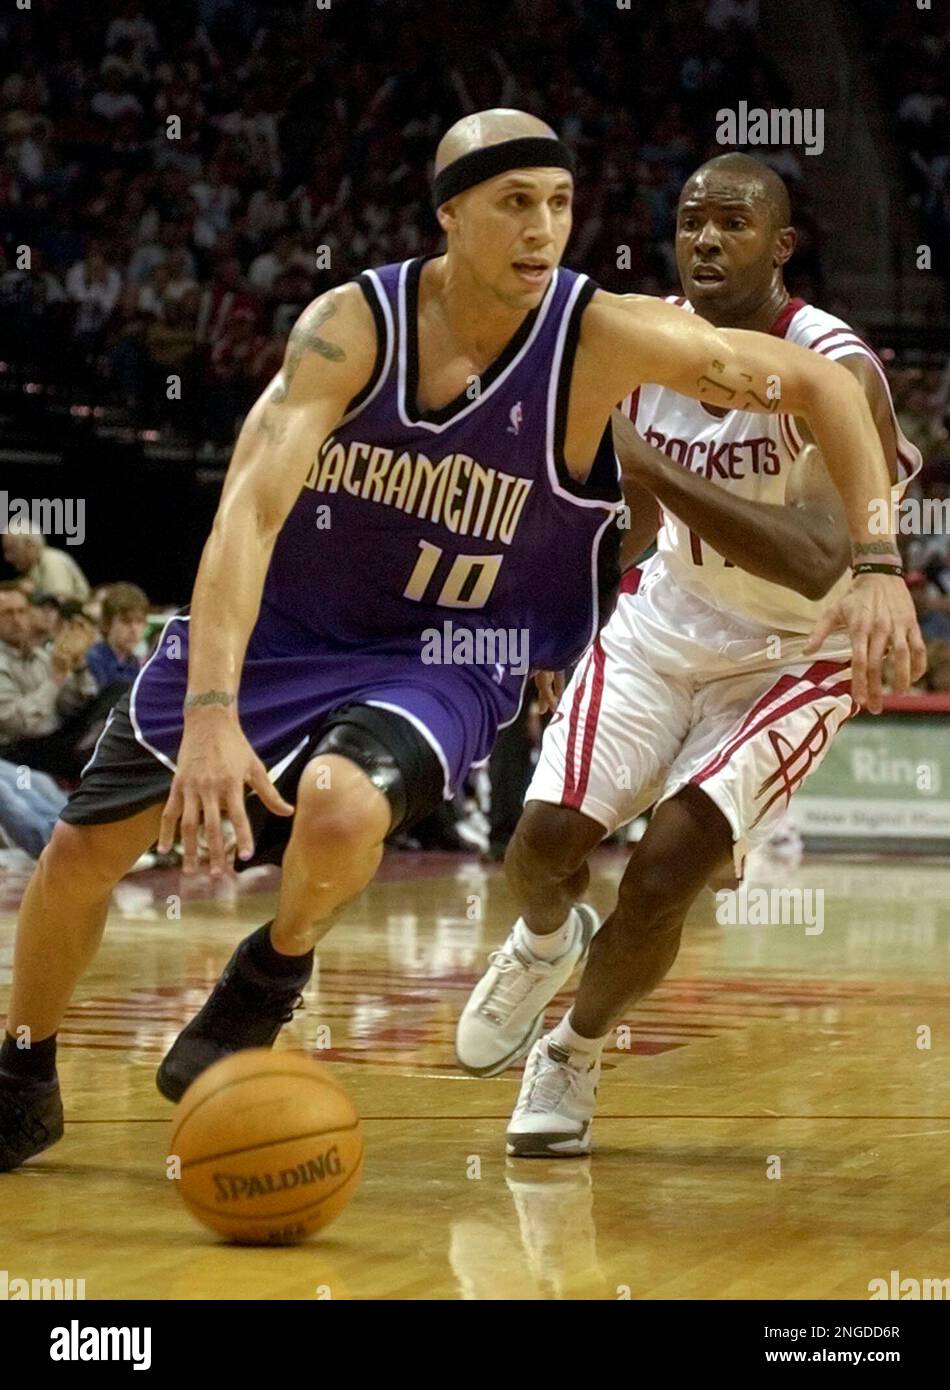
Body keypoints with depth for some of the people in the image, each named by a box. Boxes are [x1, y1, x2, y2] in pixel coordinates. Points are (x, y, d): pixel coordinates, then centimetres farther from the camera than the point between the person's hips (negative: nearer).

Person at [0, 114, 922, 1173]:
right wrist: (211, 714, -43)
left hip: (442, 658, -1)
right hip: (273, 626, 1)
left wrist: (874, 566, -23)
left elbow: (821, 381, -14)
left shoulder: (603, 338, -20)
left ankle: (275, 970, 2)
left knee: (341, 812, -33)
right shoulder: (353, 325, -21)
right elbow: (251, 508, -31)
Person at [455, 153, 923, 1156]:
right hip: (664, 625, 4)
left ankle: (574, 1052, 11)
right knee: (545, 836, -11)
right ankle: (545, 938, 28)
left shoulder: (835, 373, -26)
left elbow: (814, 564, -40)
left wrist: (653, 466, -44)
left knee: (663, 871, -19)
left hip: (790, 660, -4)